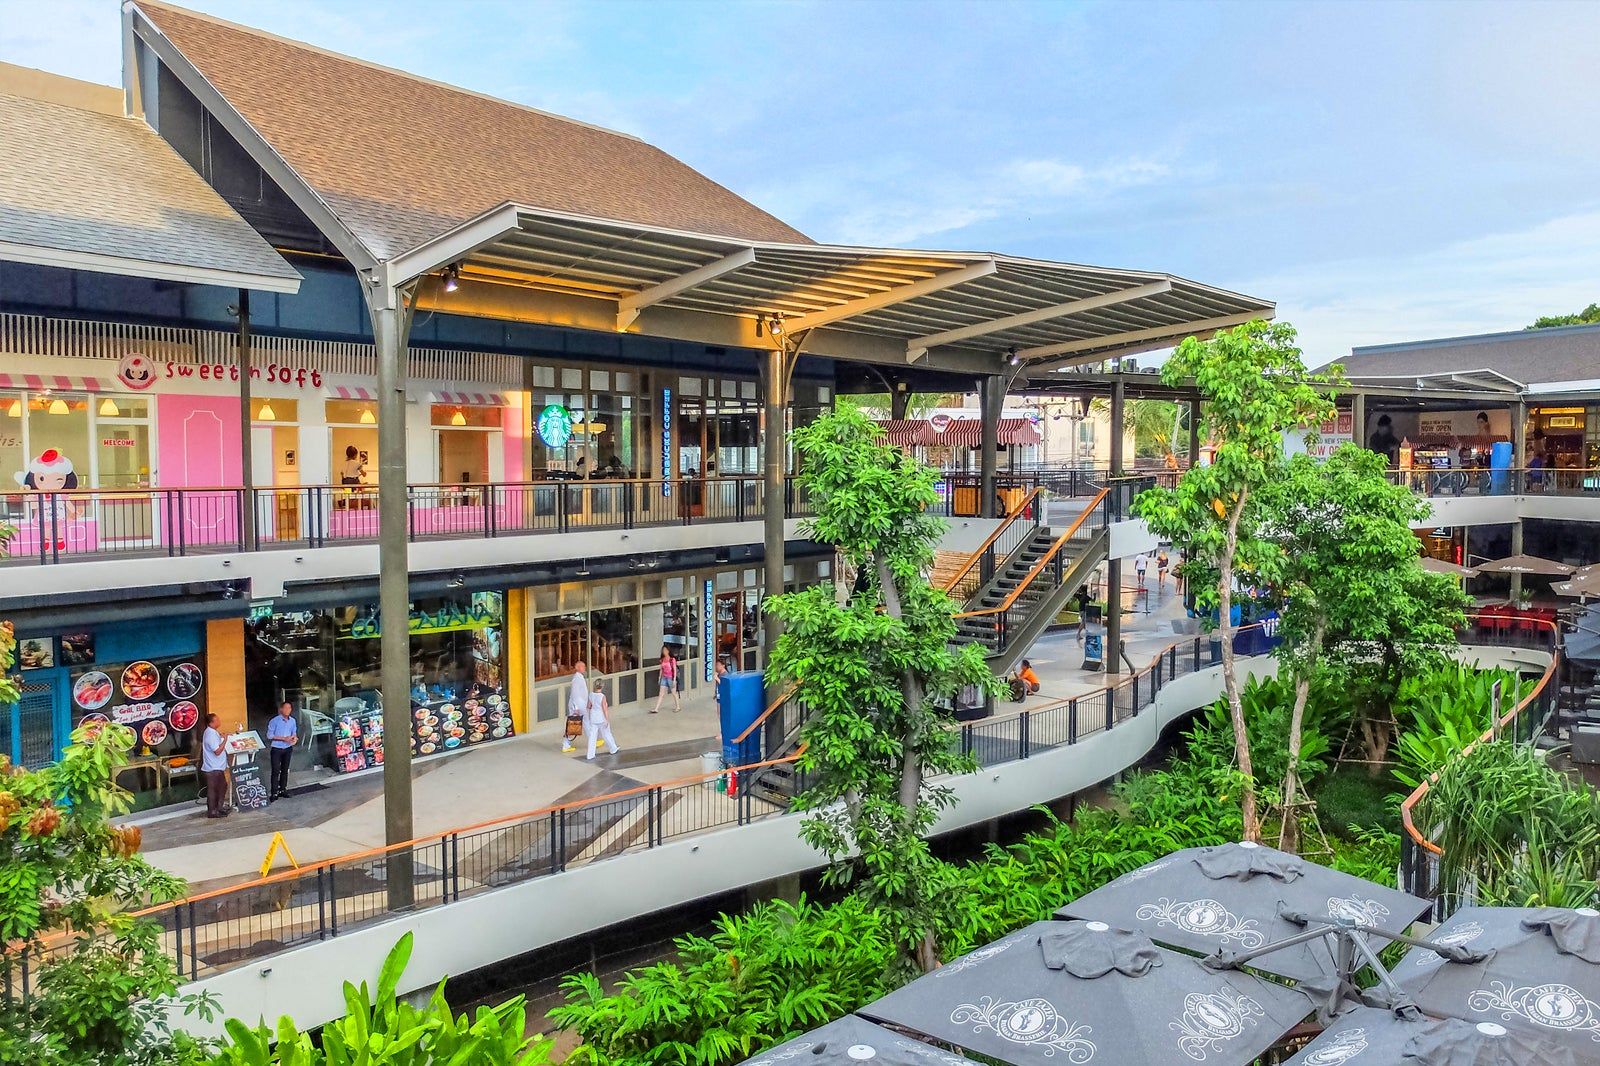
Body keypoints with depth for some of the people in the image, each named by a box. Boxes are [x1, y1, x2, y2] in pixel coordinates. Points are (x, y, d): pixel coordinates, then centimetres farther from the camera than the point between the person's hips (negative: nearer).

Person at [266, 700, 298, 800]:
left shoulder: (292, 721, 2)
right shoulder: (274, 721, -13)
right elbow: (269, 735, -12)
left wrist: (295, 737, -10)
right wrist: (283, 738, -19)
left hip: (288, 749, 5)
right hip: (276, 749, -5)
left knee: (285, 770, 12)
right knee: (276, 771, -6)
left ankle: (282, 790, 23)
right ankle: (274, 793, -3)